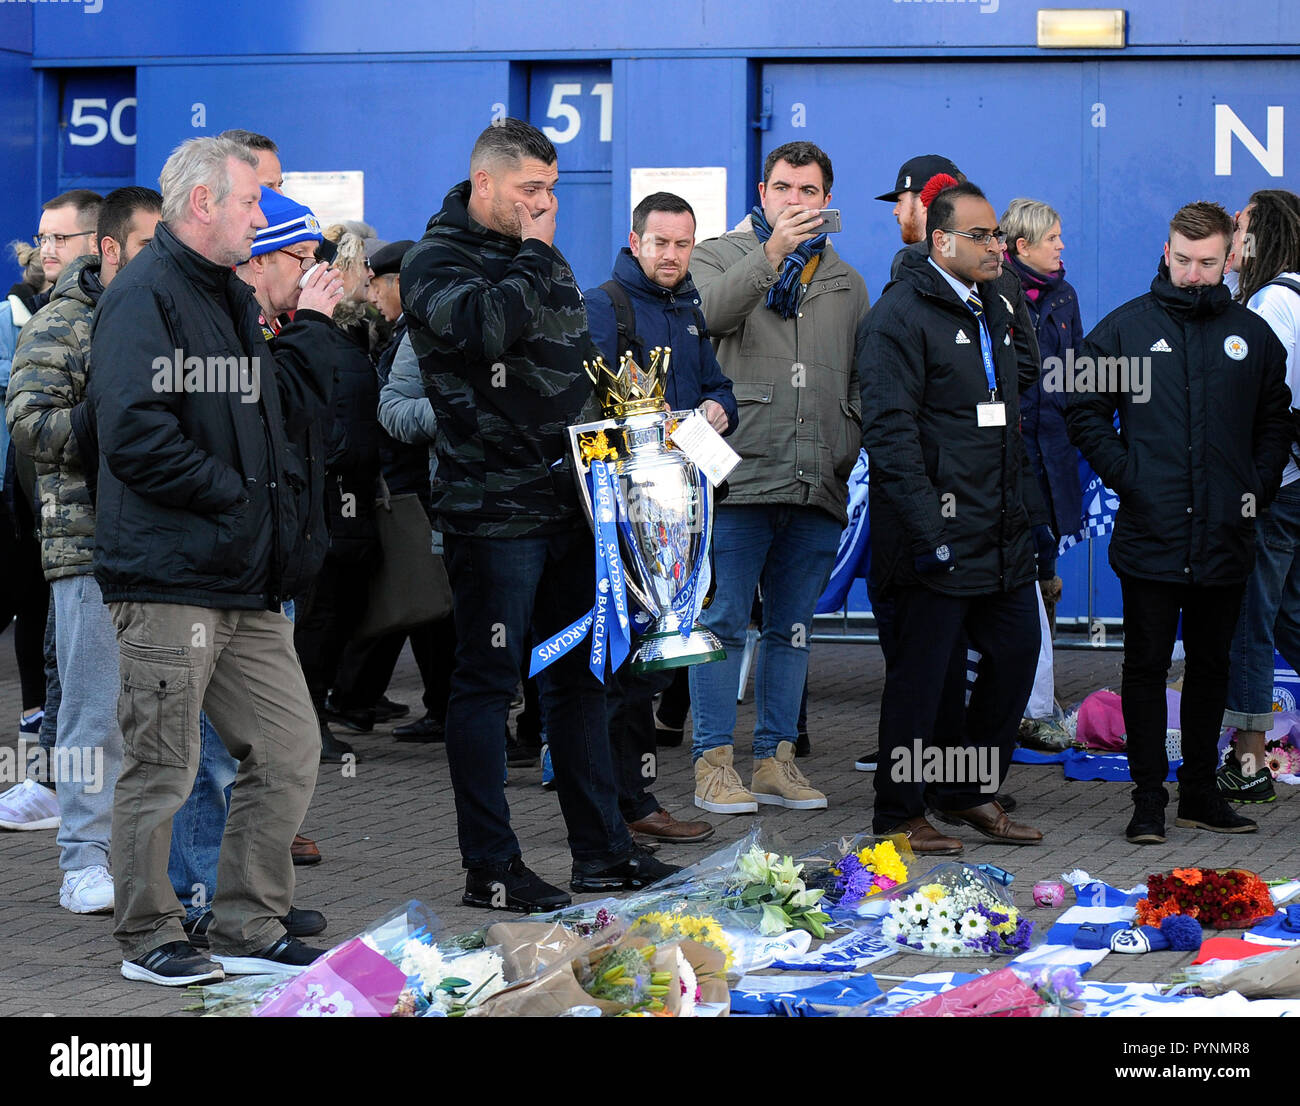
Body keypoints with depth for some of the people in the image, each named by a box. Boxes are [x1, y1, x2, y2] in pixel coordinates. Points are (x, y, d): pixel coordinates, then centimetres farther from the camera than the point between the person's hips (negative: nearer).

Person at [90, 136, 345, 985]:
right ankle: (149, 939, 12)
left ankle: (250, 930, 19)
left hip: (247, 581, 9)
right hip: (168, 577, -9)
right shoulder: (144, 297, -11)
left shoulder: (230, 298, 19)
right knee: (162, 769, 0)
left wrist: (312, 324, 16)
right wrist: (233, 495, -16)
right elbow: (136, 432, -22)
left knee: (289, 753, 9)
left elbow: (290, 404, 22)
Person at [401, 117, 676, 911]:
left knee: (581, 673, 13)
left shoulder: (544, 260, 17)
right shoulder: (438, 263, -9)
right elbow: (485, 327, -30)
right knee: (488, 682, -3)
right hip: (492, 509, -8)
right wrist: (534, 254, -16)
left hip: (569, 502, 9)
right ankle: (490, 868, 2)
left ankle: (602, 850, 21)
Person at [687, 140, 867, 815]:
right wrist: (772, 253, -26)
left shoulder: (845, 283, 19)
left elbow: (860, 382, 22)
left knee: (792, 628, 10)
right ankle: (713, 762, 3)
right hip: (739, 479, -5)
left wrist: (847, 450, 8)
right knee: (724, 624, -3)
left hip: (818, 486, 5)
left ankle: (775, 759, 16)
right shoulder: (722, 257, 6)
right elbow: (709, 312, -17)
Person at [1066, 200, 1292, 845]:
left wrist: (1258, 487, 5)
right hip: (1149, 537, -2)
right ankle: (1149, 799, 6)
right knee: (1147, 664, 1)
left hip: (1224, 539, 3)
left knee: (1211, 664, 11)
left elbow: (1275, 422, 18)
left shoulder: (1251, 335, 8)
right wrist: (1124, 475, -6)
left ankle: (1200, 791, 20)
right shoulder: (1127, 327, 1)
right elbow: (1084, 412, 5)